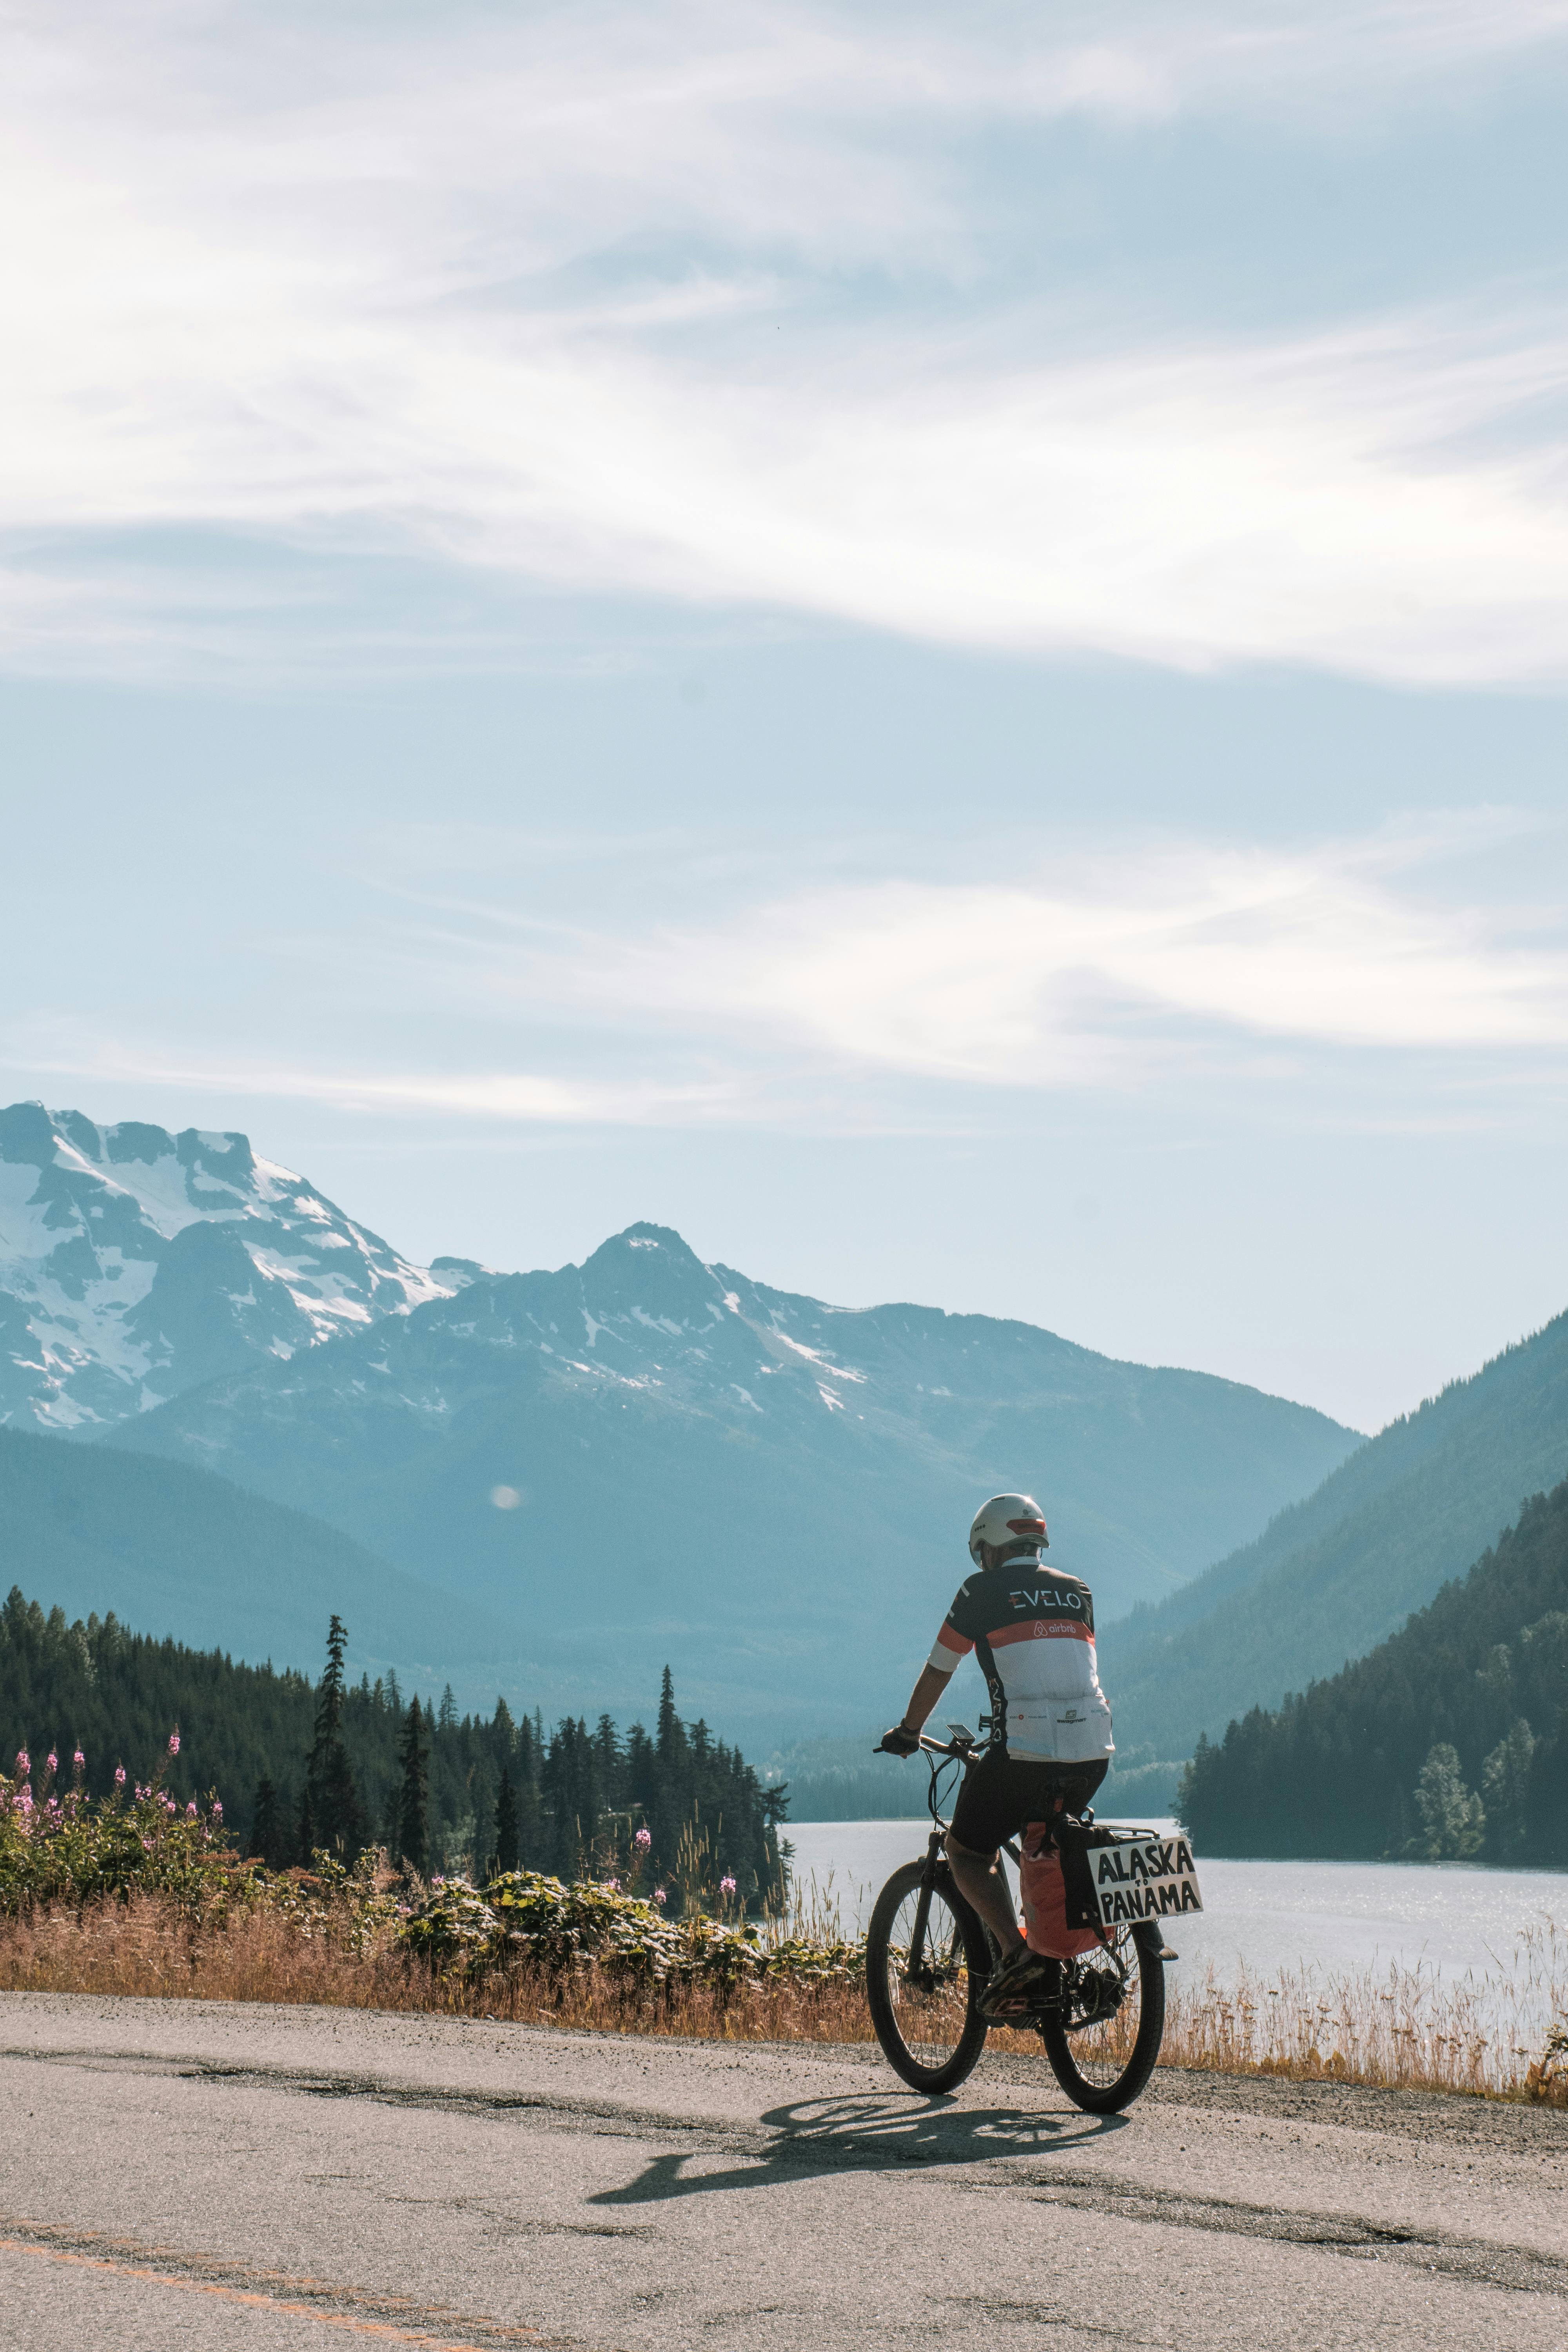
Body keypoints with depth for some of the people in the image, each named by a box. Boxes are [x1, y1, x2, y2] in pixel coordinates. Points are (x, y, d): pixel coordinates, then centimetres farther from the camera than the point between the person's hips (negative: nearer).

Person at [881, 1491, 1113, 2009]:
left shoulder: (983, 1591, 5)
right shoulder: (1077, 1593, 19)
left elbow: (937, 1671, 12)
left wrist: (908, 1732, 28)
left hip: (1024, 1752, -6)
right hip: (1094, 1752, 6)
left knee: (966, 1851, 12)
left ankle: (1017, 1952, -9)